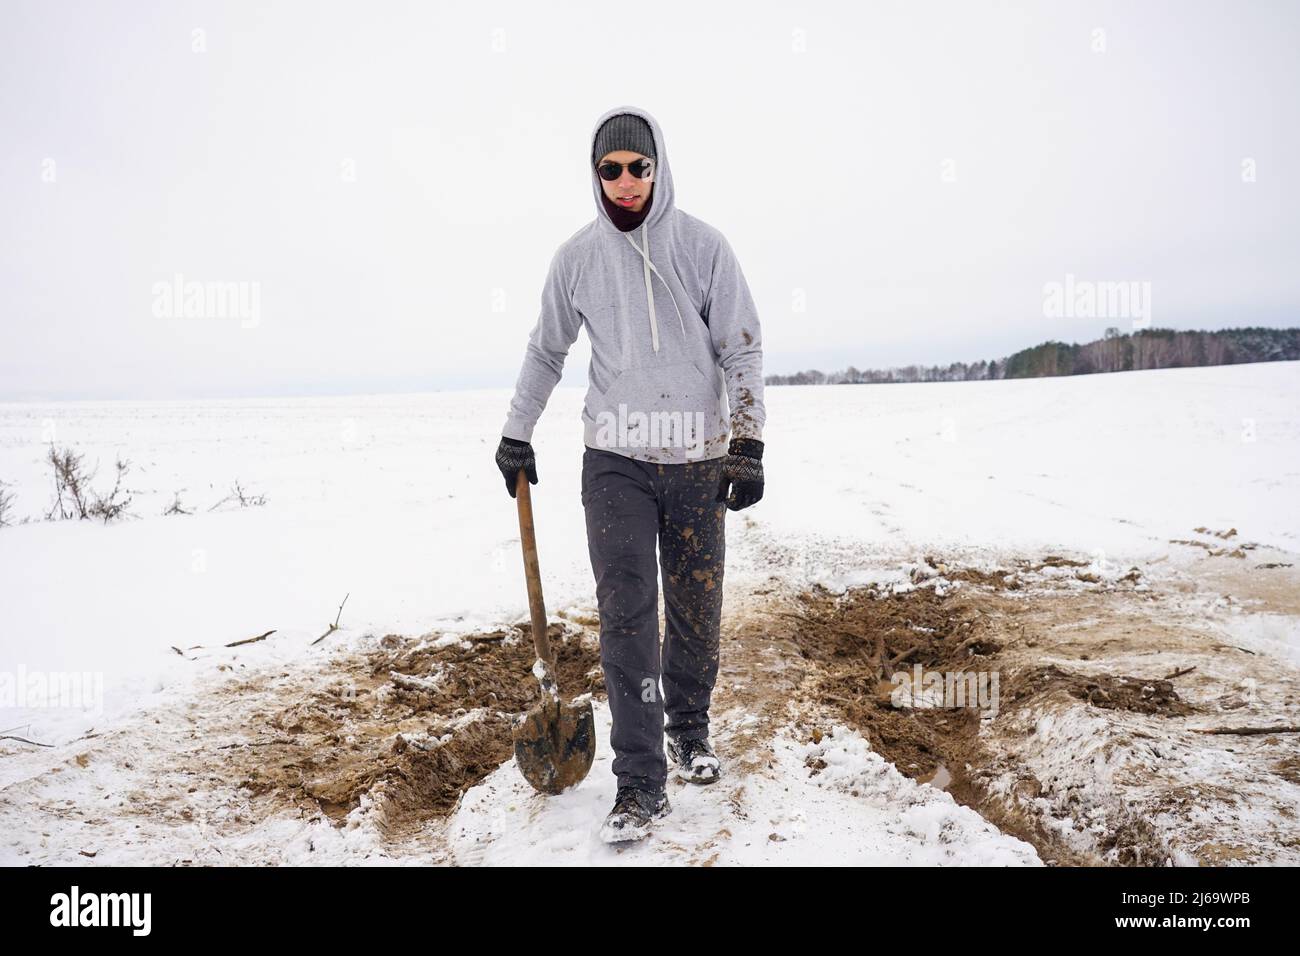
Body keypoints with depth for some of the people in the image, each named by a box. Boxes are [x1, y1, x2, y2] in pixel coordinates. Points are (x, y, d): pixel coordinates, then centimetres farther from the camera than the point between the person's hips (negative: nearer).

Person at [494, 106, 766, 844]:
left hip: (699, 459, 0)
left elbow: (743, 348, -1)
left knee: (697, 611, 8)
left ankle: (690, 728, 33)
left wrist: (750, 445, -8)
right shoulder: (578, 256, 3)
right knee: (627, 616, -5)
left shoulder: (703, 246, -1)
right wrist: (517, 434, 17)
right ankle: (642, 784, 2)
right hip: (616, 459, 0)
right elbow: (547, 350, 16)